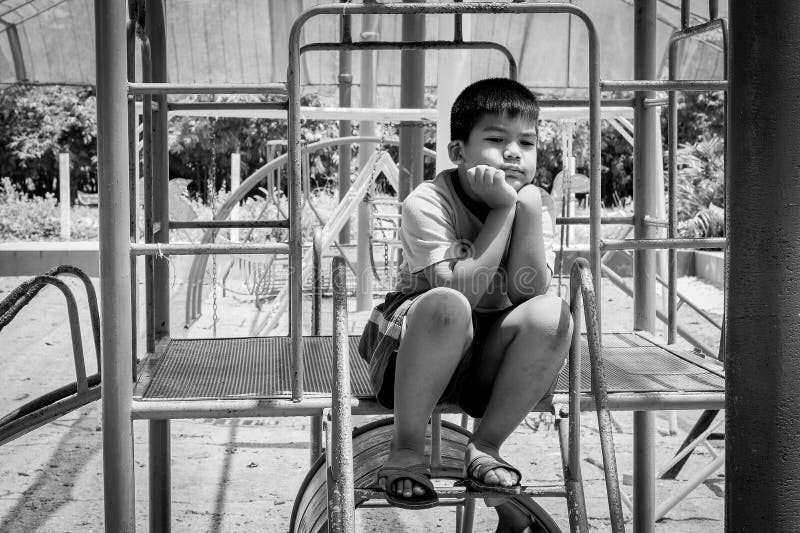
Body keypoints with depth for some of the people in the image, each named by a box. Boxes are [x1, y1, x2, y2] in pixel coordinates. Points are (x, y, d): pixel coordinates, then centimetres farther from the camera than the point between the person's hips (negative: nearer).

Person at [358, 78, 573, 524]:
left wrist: (529, 206, -23)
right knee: (446, 305, -37)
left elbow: (530, 291, -16)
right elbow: (461, 288, -27)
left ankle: (485, 447, -9)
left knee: (552, 314, -25)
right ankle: (407, 453, -21)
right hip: (409, 346, -4)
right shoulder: (427, 203, -15)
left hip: (487, 358, 4)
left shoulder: (535, 205, -1)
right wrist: (503, 209, -24)